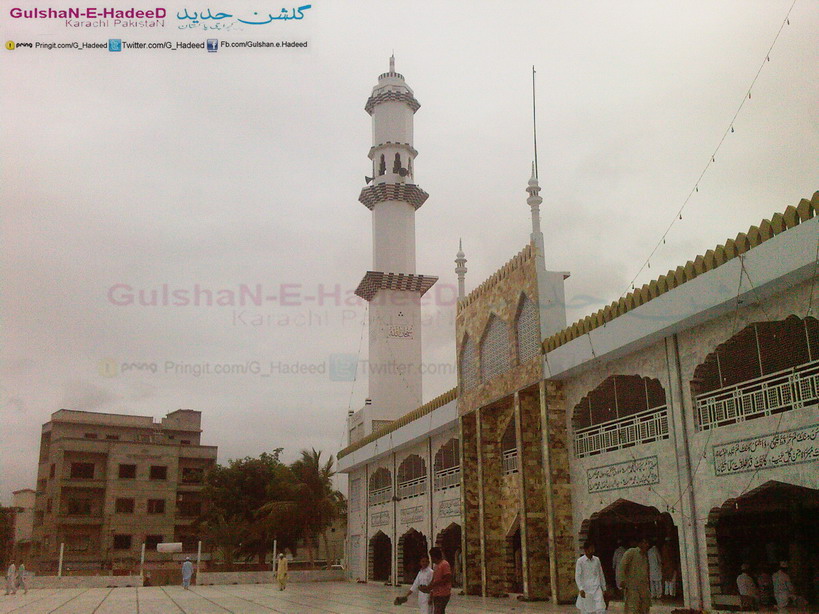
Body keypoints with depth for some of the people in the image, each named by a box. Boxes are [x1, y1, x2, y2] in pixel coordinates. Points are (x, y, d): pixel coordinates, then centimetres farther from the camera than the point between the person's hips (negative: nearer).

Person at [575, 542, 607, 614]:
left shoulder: (597, 560, 6)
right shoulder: (580, 561, -5)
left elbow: (601, 575, 14)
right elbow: (577, 576, -7)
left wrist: (604, 588, 15)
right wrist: (581, 589, -18)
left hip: (597, 589, 3)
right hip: (586, 590, -3)